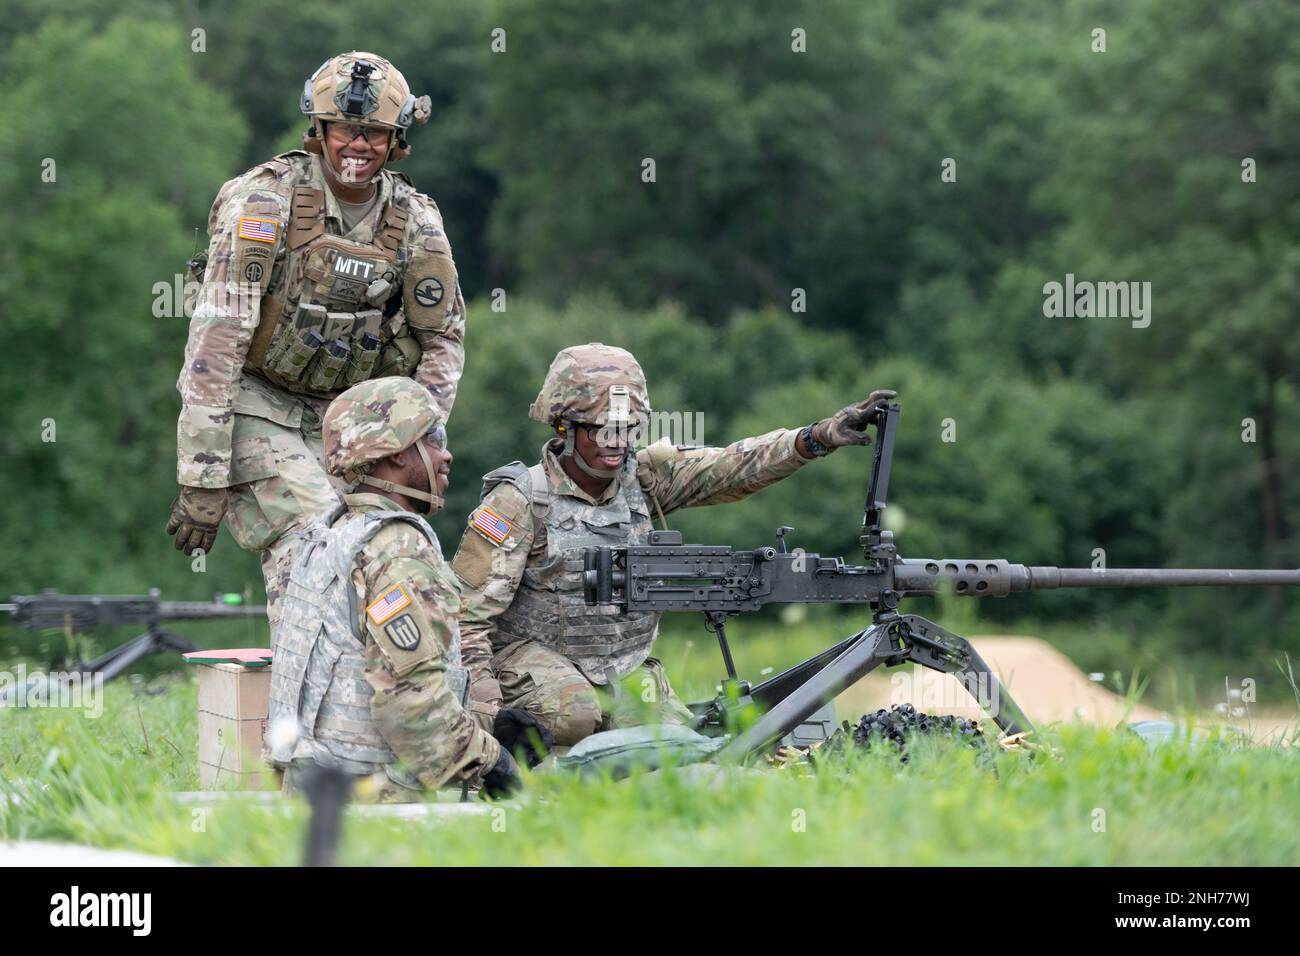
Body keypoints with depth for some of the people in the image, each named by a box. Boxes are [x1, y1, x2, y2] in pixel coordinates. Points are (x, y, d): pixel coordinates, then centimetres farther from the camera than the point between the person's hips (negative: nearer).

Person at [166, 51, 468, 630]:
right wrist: (202, 479, -23)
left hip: (342, 416, 5)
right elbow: (217, 336, -20)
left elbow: (443, 338, 8)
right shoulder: (265, 200, -18)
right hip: (255, 404, -5)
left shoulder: (416, 223, -4)